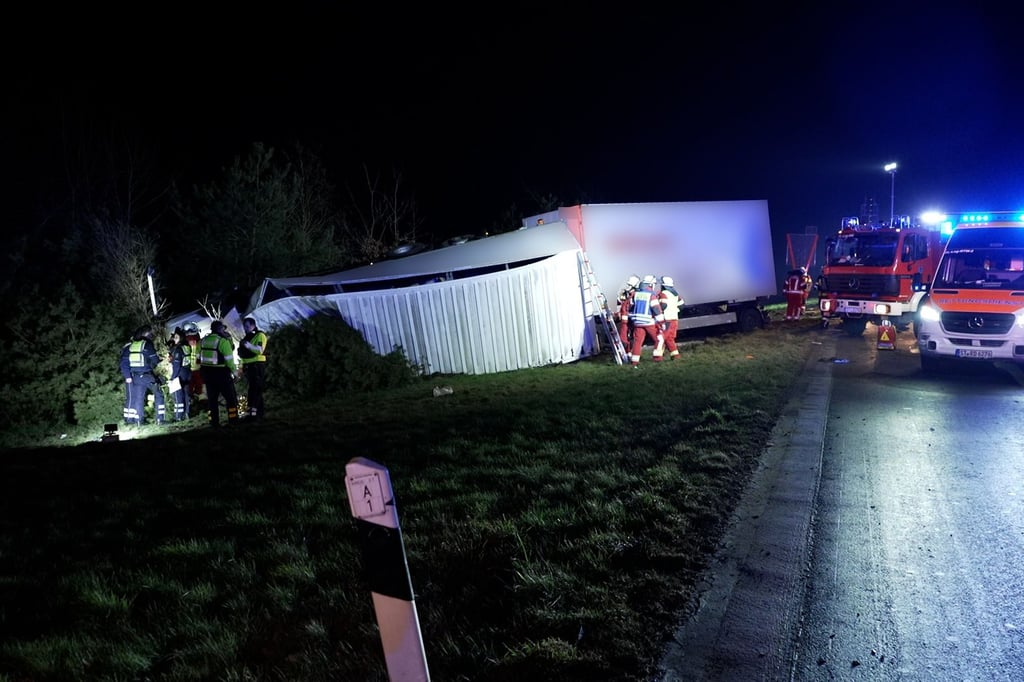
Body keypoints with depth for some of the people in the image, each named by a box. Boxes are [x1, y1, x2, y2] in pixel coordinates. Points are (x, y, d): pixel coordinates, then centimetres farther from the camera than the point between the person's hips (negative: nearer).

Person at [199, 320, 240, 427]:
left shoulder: (203, 341, 5)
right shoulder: (223, 341, -14)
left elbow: (200, 357, 8)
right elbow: (229, 359, -14)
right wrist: (233, 371, -3)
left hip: (207, 372, 6)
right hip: (221, 373, -6)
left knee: (212, 399, 13)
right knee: (231, 398, 6)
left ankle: (214, 422, 14)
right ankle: (233, 420, 5)